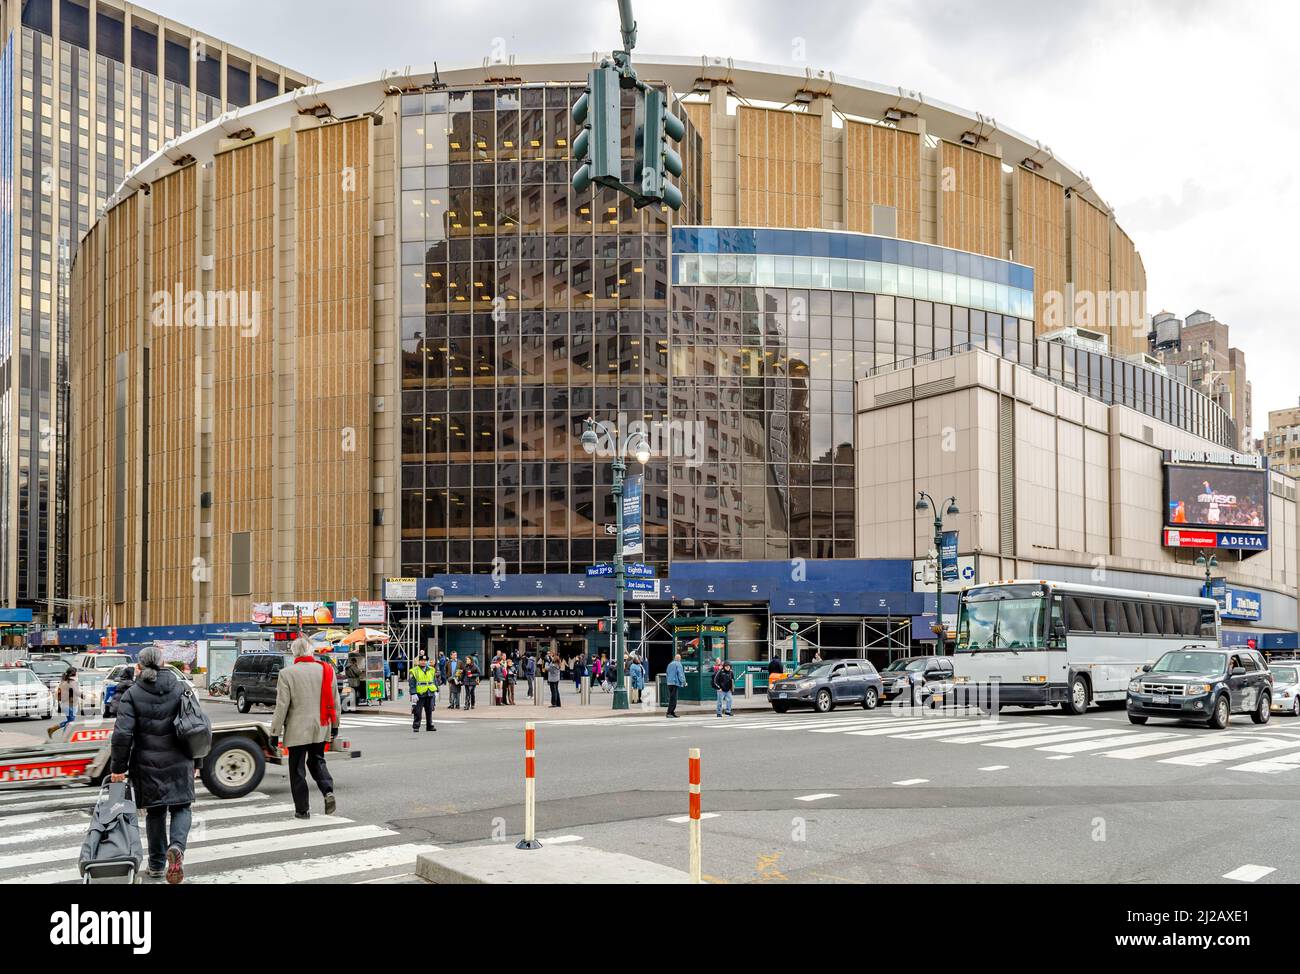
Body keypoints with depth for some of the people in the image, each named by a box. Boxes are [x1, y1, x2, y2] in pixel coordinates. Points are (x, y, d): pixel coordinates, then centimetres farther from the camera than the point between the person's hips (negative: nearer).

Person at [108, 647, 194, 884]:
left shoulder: (132, 694, -7)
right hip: (179, 763, 1)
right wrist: (194, 762, 12)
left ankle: (157, 864, 22)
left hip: (147, 763, -1)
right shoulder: (181, 689, 2)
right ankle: (177, 846, -18)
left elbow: (122, 734, -14)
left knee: (155, 812, 14)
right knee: (180, 807, 10)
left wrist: (118, 767, -5)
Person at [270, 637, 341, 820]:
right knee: (317, 761, 21)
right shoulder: (326, 670, 1)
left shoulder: (287, 673, -12)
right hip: (321, 729, 4)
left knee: (297, 769, 7)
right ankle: (328, 791, -1)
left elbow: (282, 706, -12)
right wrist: (335, 725, 20)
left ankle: (302, 809, 10)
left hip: (298, 730, -4)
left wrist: (275, 733, -5)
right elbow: (335, 701, 8)